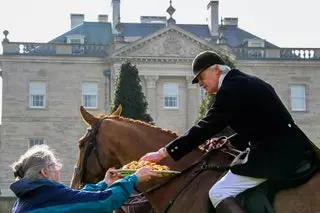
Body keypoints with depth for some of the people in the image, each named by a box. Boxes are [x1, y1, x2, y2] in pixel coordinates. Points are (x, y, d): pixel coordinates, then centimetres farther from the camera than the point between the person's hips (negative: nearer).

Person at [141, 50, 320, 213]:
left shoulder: (232, 87, -13)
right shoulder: (244, 82, 17)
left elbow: (206, 128, -17)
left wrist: (164, 153, -15)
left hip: (275, 154, -11)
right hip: (291, 149, 11)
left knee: (218, 193, -12)